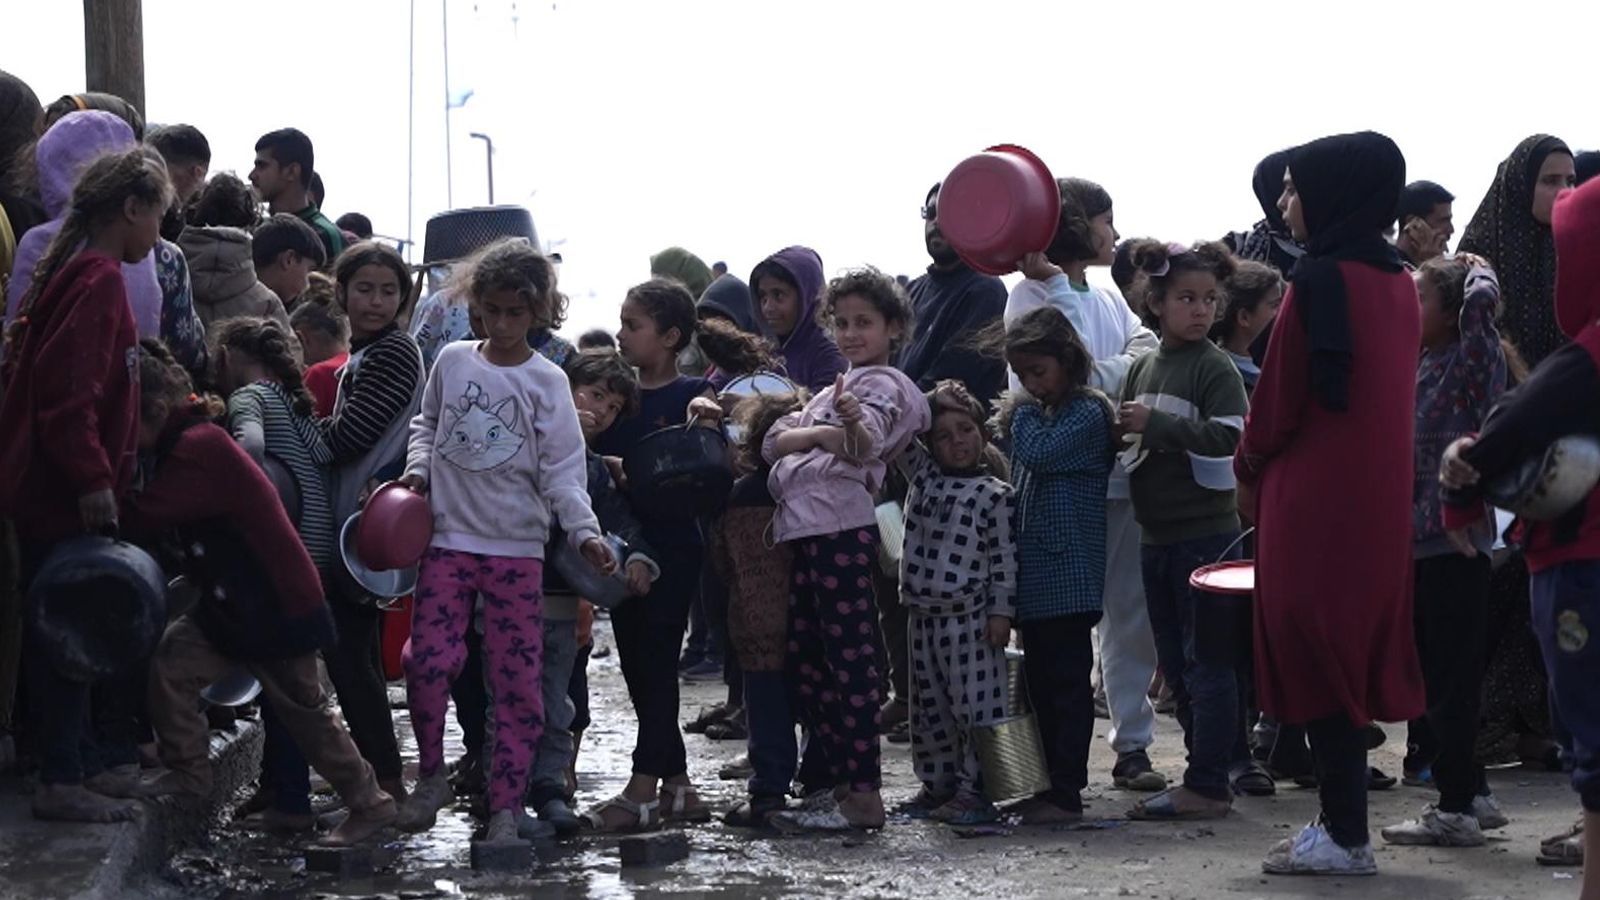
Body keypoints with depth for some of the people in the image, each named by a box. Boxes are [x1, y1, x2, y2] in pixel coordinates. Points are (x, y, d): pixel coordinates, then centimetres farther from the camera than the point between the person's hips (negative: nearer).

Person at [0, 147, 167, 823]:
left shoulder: (70, 274, 15)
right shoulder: (98, 281, -16)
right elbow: (67, 389, -24)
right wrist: (93, 478, -21)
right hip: (65, 494, -10)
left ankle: (80, 759, 24)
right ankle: (63, 778, -1)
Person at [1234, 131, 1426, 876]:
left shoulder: (1319, 281, -15)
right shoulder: (1397, 283, 10)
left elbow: (1279, 398, -12)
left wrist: (1249, 471, 6)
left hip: (1314, 499, -8)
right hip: (1378, 498, 8)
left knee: (1313, 656, -2)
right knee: (1353, 648, 12)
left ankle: (1345, 837, -1)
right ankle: (1345, 823, 15)